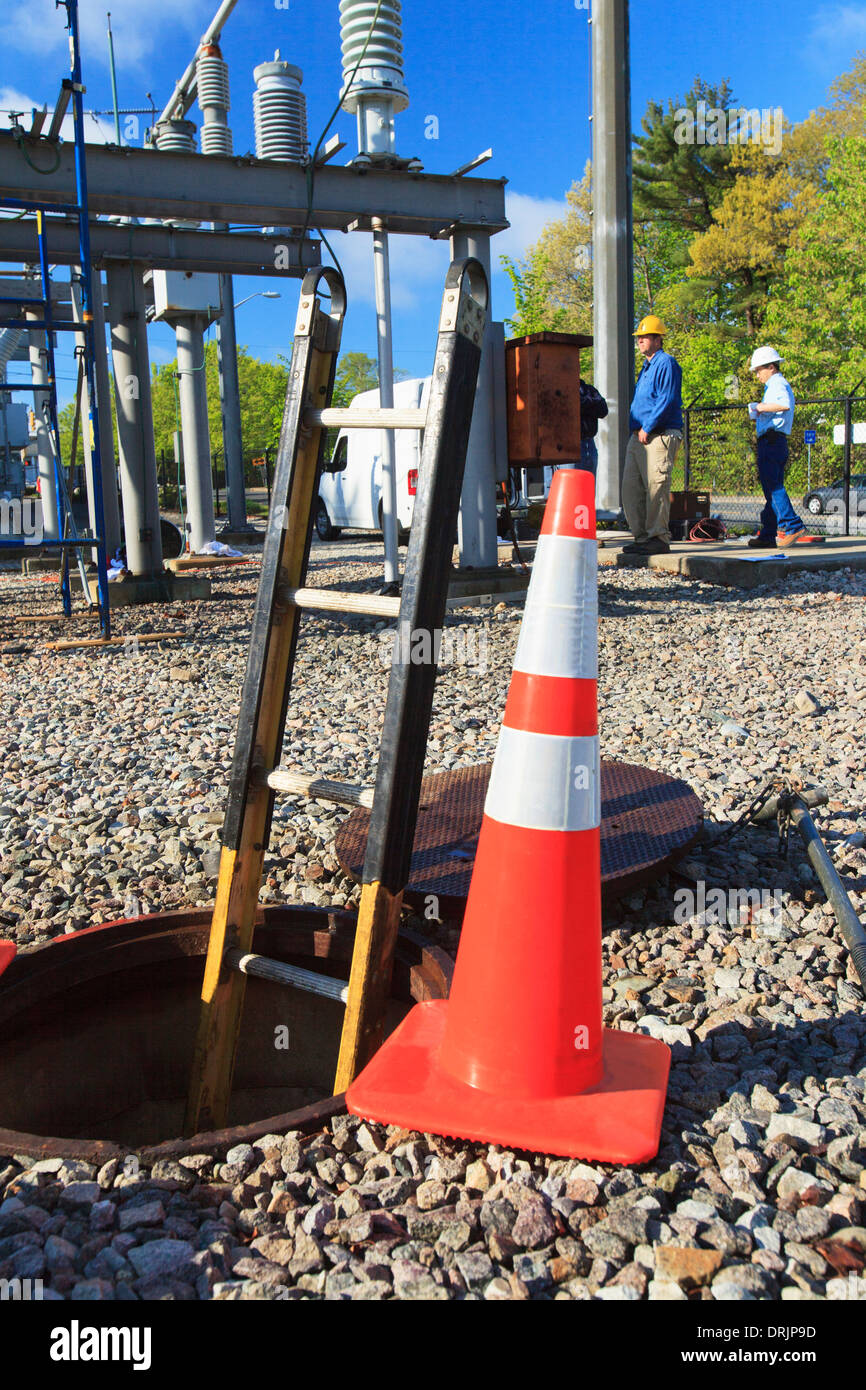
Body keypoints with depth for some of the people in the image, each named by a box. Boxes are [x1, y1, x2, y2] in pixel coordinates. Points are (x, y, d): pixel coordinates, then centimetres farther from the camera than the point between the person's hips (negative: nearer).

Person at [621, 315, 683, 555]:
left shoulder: (666, 363, -5)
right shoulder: (646, 366, 23)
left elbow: (668, 400, -15)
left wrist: (647, 427, -17)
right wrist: (637, 429, 15)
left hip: (659, 436, -10)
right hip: (639, 437, 10)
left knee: (656, 487, -11)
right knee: (631, 488, 6)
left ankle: (659, 538, -7)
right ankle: (642, 537, 12)